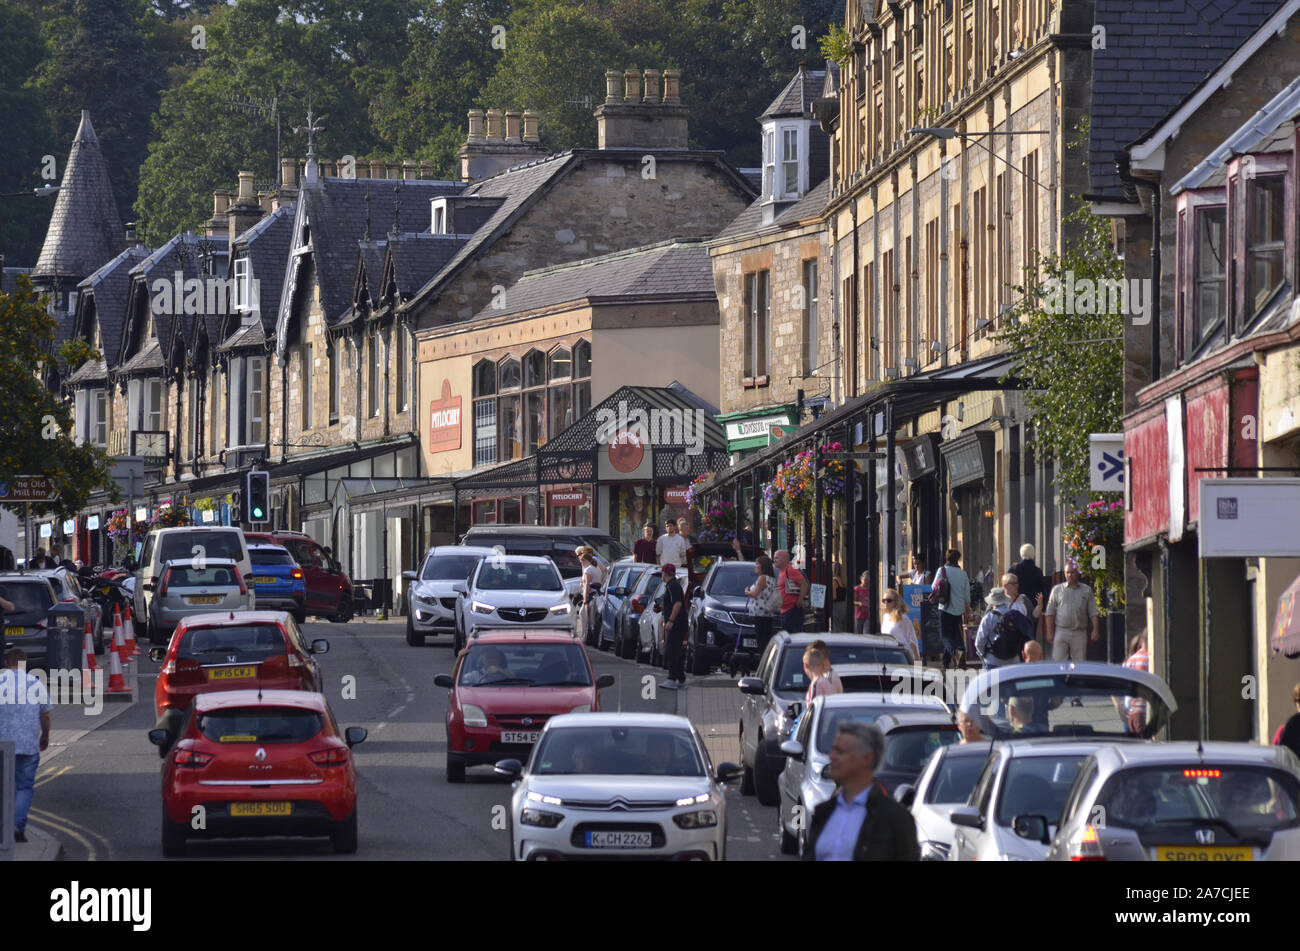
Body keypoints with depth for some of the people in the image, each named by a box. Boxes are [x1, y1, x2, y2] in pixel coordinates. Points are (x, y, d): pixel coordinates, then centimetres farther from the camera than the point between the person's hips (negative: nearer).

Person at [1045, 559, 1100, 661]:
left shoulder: (1086, 590, 9)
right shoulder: (1057, 590, 9)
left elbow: (1093, 613, 7)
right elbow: (1050, 613, 8)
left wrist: (1095, 630, -5)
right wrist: (1050, 633, 1)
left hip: (1080, 633, 0)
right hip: (1061, 632, 0)